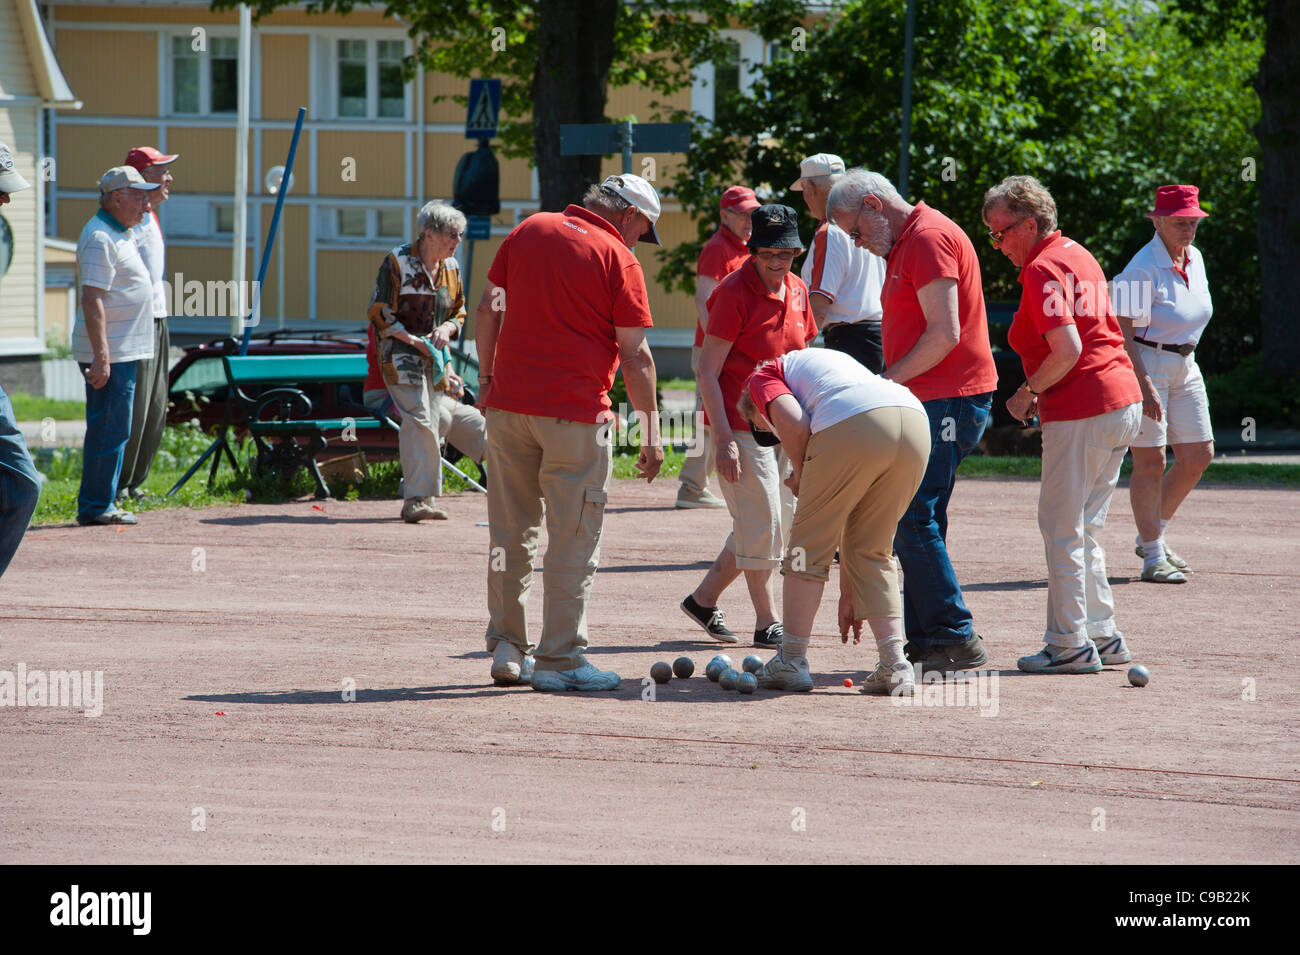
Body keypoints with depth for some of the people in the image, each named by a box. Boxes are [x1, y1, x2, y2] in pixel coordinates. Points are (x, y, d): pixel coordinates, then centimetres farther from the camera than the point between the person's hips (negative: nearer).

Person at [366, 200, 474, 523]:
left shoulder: (451, 267, 11)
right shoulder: (397, 262, -8)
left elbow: (459, 312, 20)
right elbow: (379, 313, -8)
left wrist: (447, 328, -4)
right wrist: (413, 340, -15)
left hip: (435, 358, 7)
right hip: (401, 354, -7)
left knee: (437, 421, 5)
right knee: (419, 419, -18)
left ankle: (424, 497, 16)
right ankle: (417, 499, -20)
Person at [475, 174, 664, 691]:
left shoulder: (529, 231, 9)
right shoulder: (618, 259, -5)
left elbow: (489, 308, 11)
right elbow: (635, 356, -6)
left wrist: (486, 378, 18)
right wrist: (651, 430, -2)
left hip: (509, 403, 5)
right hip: (576, 414, -5)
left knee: (512, 532, 14)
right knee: (573, 538, 1)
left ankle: (506, 649, 16)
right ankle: (559, 660, 1)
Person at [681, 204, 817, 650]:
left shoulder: (797, 291, 7)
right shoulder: (734, 292, -15)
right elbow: (708, 370, -16)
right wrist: (724, 439, -21)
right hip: (739, 423, -8)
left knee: (780, 520, 12)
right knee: (763, 522, -6)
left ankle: (704, 598, 24)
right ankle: (767, 623, 4)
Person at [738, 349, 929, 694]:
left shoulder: (763, 379, 25)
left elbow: (794, 424, -3)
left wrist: (800, 478, 17)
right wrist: (849, 589, 39)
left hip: (855, 427, -7)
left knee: (809, 545, 12)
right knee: (873, 552, 22)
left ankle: (792, 662, 19)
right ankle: (895, 666, 12)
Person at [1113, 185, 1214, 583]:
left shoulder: (1194, 259, 8)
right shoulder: (1142, 270, -18)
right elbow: (1124, 333, -20)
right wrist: (1146, 387, -26)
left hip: (1184, 366, 9)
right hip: (1143, 364, -9)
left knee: (1198, 457, 8)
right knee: (1150, 461, -7)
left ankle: (1152, 535, 24)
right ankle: (1153, 557, -2)